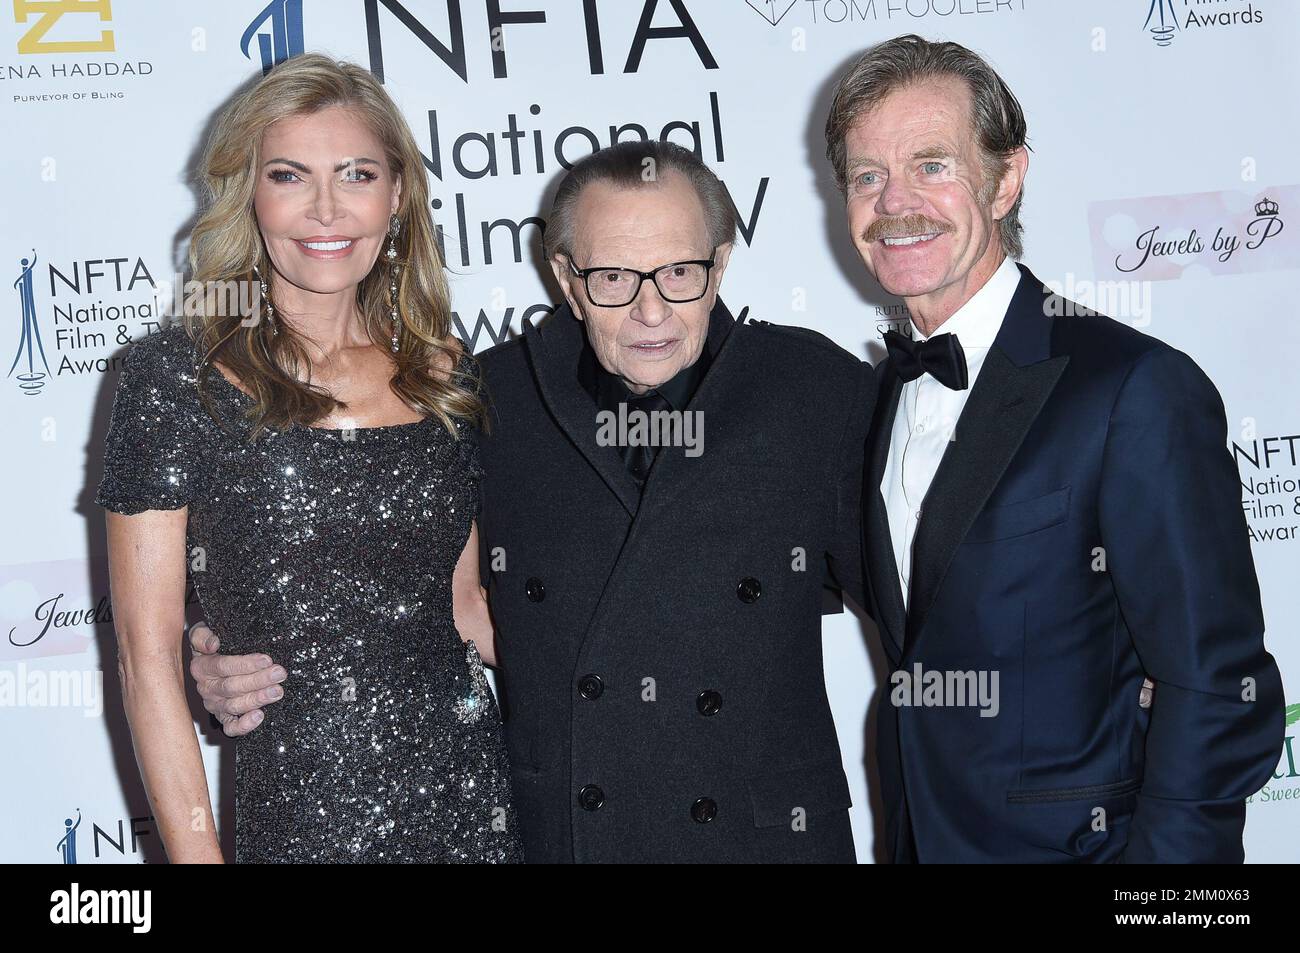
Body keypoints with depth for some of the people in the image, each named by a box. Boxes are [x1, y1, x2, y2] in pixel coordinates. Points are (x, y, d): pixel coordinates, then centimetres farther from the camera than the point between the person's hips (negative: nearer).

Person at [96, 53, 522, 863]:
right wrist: (195, 854, -11)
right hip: (302, 816, -4)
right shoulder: (177, 377, -8)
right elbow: (149, 660, -8)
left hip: (479, 795, 5)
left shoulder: (445, 373, 6)